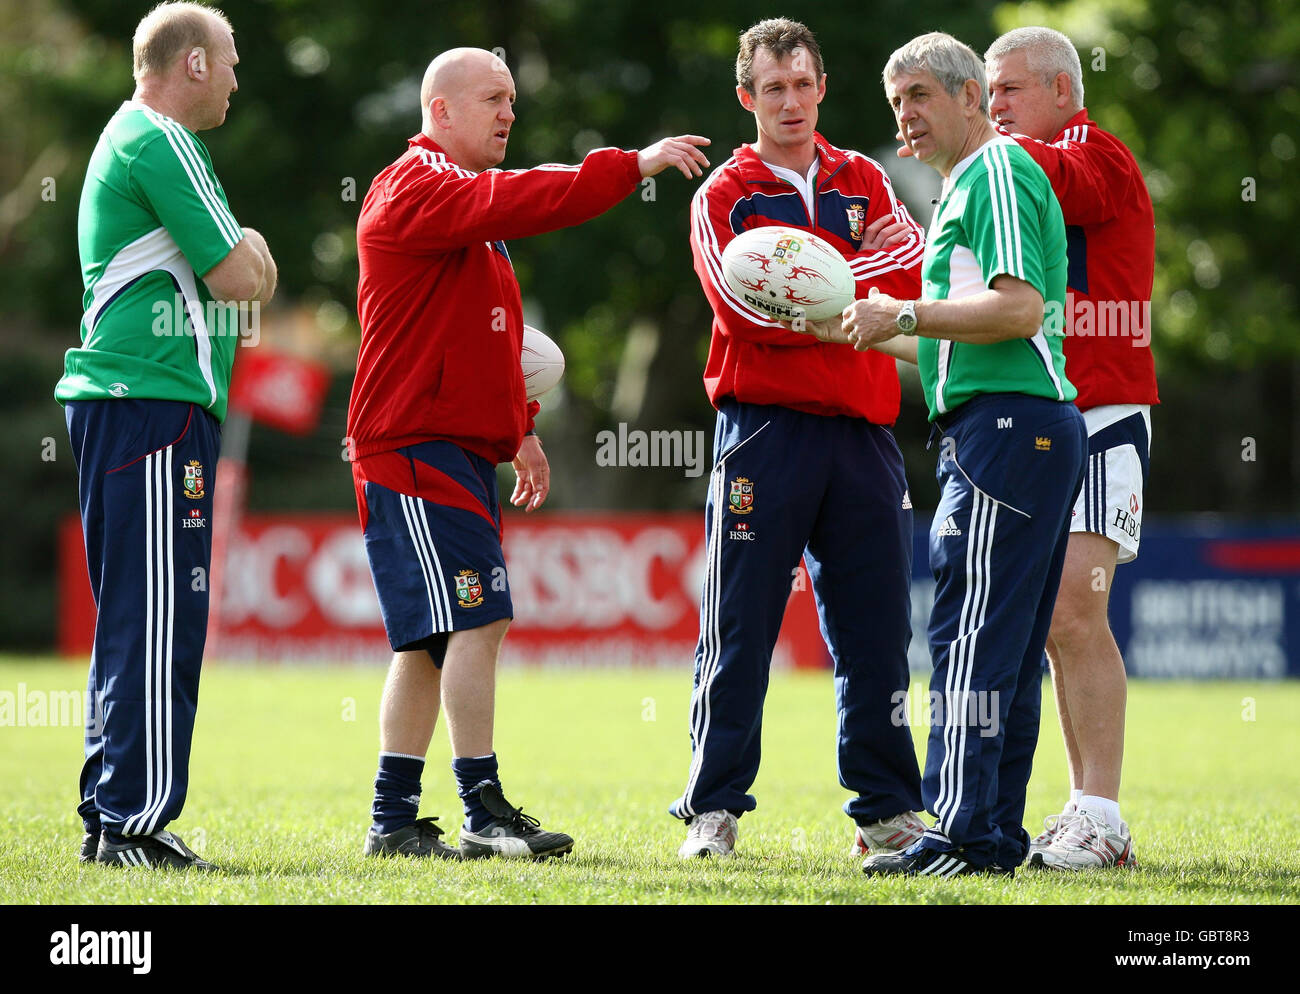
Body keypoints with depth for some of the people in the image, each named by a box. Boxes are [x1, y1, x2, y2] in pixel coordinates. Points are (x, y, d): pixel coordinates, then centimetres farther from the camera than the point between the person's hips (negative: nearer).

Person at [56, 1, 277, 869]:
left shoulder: (128, 139, 23)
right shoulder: (161, 144, -10)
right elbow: (238, 280, -12)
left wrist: (242, 254, 7)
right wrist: (248, 246, 7)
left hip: (117, 400, 11)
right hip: (155, 404, -11)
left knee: (133, 621, 13)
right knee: (158, 620, -10)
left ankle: (108, 816, 16)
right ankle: (136, 820, -11)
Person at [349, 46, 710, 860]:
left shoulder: (466, 200, 22)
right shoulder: (418, 189, -10)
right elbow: (520, 201, -25)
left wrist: (519, 429, 23)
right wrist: (634, 166, -24)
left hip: (463, 450, 10)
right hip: (414, 448, -10)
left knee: (432, 639, 9)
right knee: (476, 619, -14)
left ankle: (395, 819, 13)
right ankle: (485, 814, -14)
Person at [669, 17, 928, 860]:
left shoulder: (865, 181, 15)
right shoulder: (724, 196, 6)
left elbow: (916, 266, -3)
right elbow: (748, 308, -9)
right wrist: (856, 291, -8)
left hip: (861, 432, 3)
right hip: (763, 429, -3)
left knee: (875, 631, 4)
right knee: (739, 633, -3)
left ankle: (888, 808, 11)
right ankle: (713, 811, 1)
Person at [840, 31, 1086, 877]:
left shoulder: (997, 172, -7)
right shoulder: (971, 185, 25)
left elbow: (1020, 307, -20)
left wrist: (909, 314, -14)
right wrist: (874, 334, 27)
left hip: (1006, 426, -11)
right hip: (1033, 429, 11)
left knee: (972, 634, -12)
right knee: (1006, 643, 10)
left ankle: (965, 835, -14)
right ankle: (999, 831, 13)